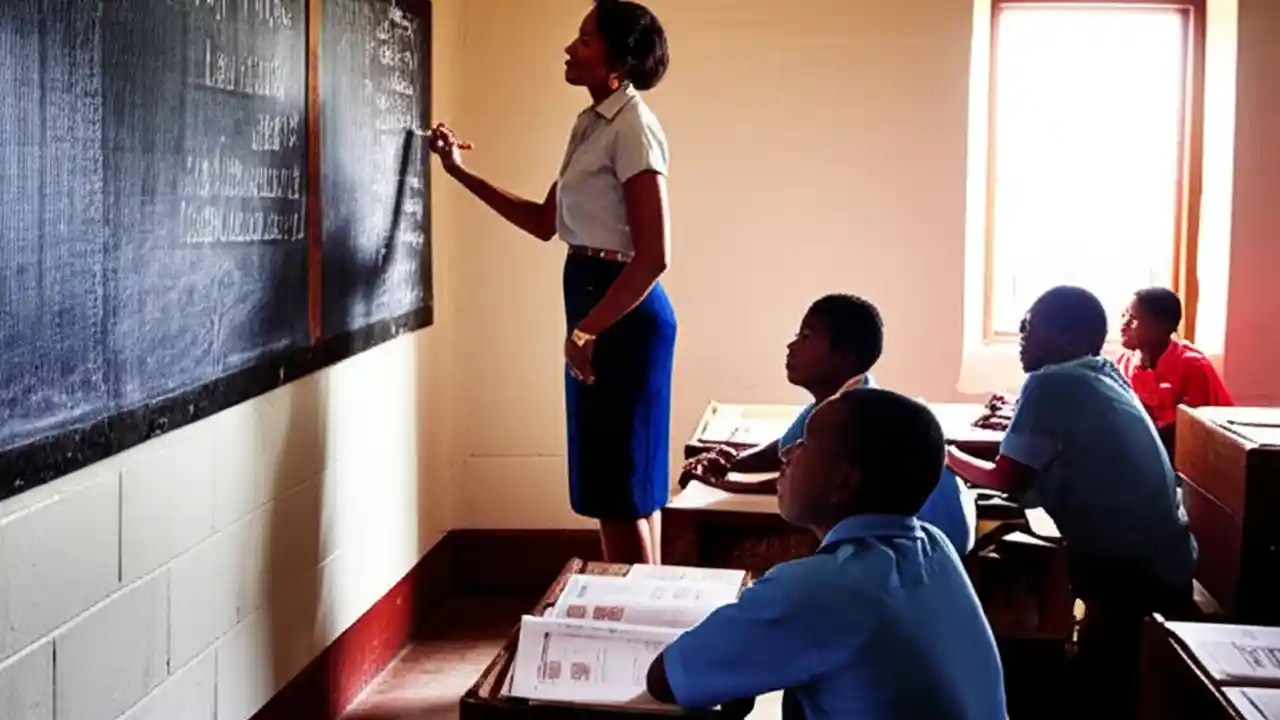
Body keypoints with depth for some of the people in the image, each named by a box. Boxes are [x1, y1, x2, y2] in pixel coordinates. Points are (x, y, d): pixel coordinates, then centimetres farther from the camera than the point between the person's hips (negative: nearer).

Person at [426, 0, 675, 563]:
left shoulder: (632, 127, -16)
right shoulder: (591, 125, 13)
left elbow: (654, 255, -22)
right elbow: (545, 221, 20)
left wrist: (586, 331, -20)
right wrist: (461, 172, 17)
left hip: (624, 314, -10)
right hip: (594, 302, 10)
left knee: (621, 482, -3)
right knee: (622, 480, 15)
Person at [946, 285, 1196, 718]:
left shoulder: (1050, 383, -15)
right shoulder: (1106, 378, 12)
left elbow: (1009, 480, -10)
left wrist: (948, 457, 6)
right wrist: (1023, 422, 21)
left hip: (1129, 568, -9)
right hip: (1163, 561, 9)